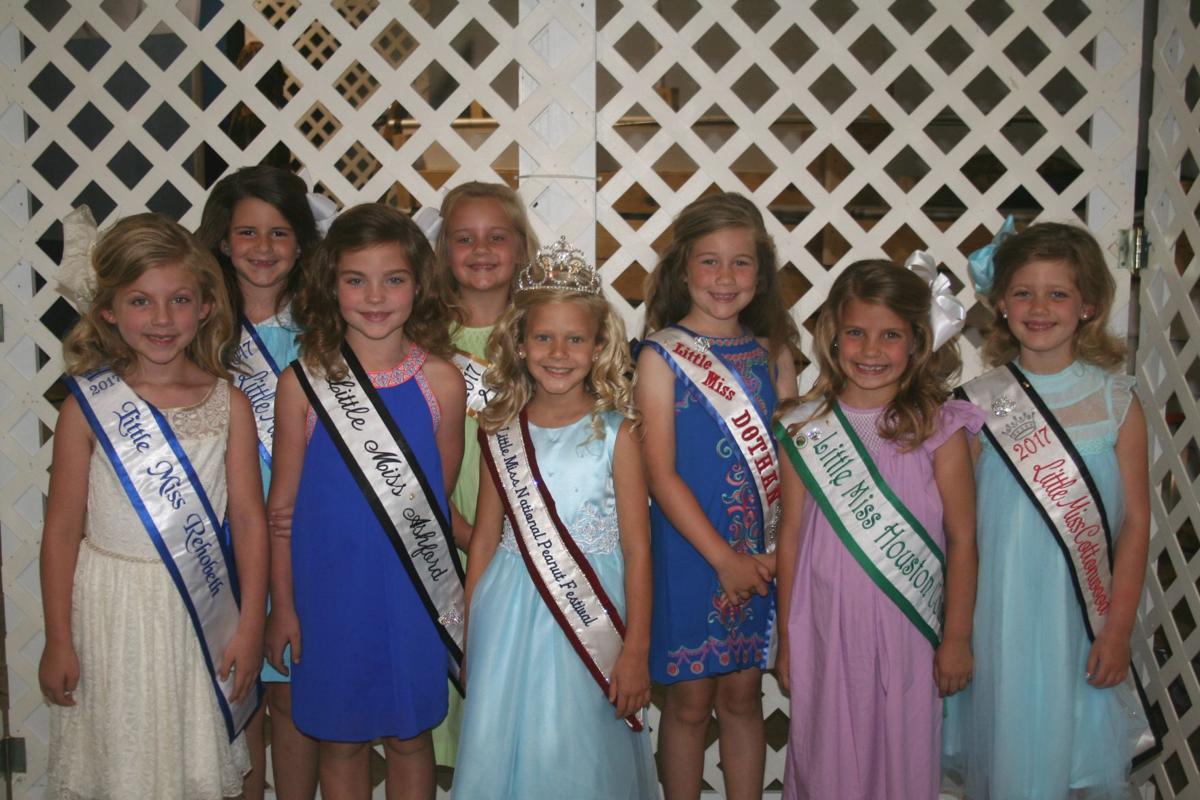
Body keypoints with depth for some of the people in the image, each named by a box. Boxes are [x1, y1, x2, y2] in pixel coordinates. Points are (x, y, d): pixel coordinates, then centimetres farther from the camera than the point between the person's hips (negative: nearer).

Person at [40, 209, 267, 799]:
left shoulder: (229, 404, -3)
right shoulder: (87, 406, -6)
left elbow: (249, 520, -1)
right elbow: (62, 530, -2)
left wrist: (250, 627, -1)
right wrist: (58, 640, 0)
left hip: (200, 613, 1)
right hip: (111, 612, -1)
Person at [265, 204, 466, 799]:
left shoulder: (440, 381, -7)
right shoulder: (303, 382, -8)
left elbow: (442, 493, 3)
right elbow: (282, 505, -1)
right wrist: (282, 605, 1)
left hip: (412, 589, 1)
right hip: (330, 588, 0)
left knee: (409, 734, 16)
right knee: (341, 737, 15)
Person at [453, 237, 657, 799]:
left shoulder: (615, 432, -6)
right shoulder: (501, 433, 3)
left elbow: (637, 548, -5)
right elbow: (484, 538, 9)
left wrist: (636, 650, -7)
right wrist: (469, 630, 10)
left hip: (591, 614, -2)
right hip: (510, 611, 3)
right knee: (499, 746, 9)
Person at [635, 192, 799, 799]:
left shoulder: (774, 354, 4)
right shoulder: (662, 356, -7)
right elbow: (659, 474, -10)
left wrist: (773, 553, -9)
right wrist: (724, 558, -13)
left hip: (763, 558, 3)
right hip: (688, 553, -3)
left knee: (743, 695, 15)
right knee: (689, 702, 9)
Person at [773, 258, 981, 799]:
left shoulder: (938, 427, -6)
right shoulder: (804, 428, -2)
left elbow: (962, 538, -2)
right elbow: (790, 536, 3)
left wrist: (956, 637, 0)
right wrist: (786, 637, 6)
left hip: (905, 631, -1)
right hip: (824, 627, 1)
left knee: (903, 755, 11)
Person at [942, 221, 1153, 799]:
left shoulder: (1115, 400, -2)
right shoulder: (981, 402, -1)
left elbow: (1136, 519, -1)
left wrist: (1119, 627, -5)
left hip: (1083, 612, 0)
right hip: (1002, 613, 1)